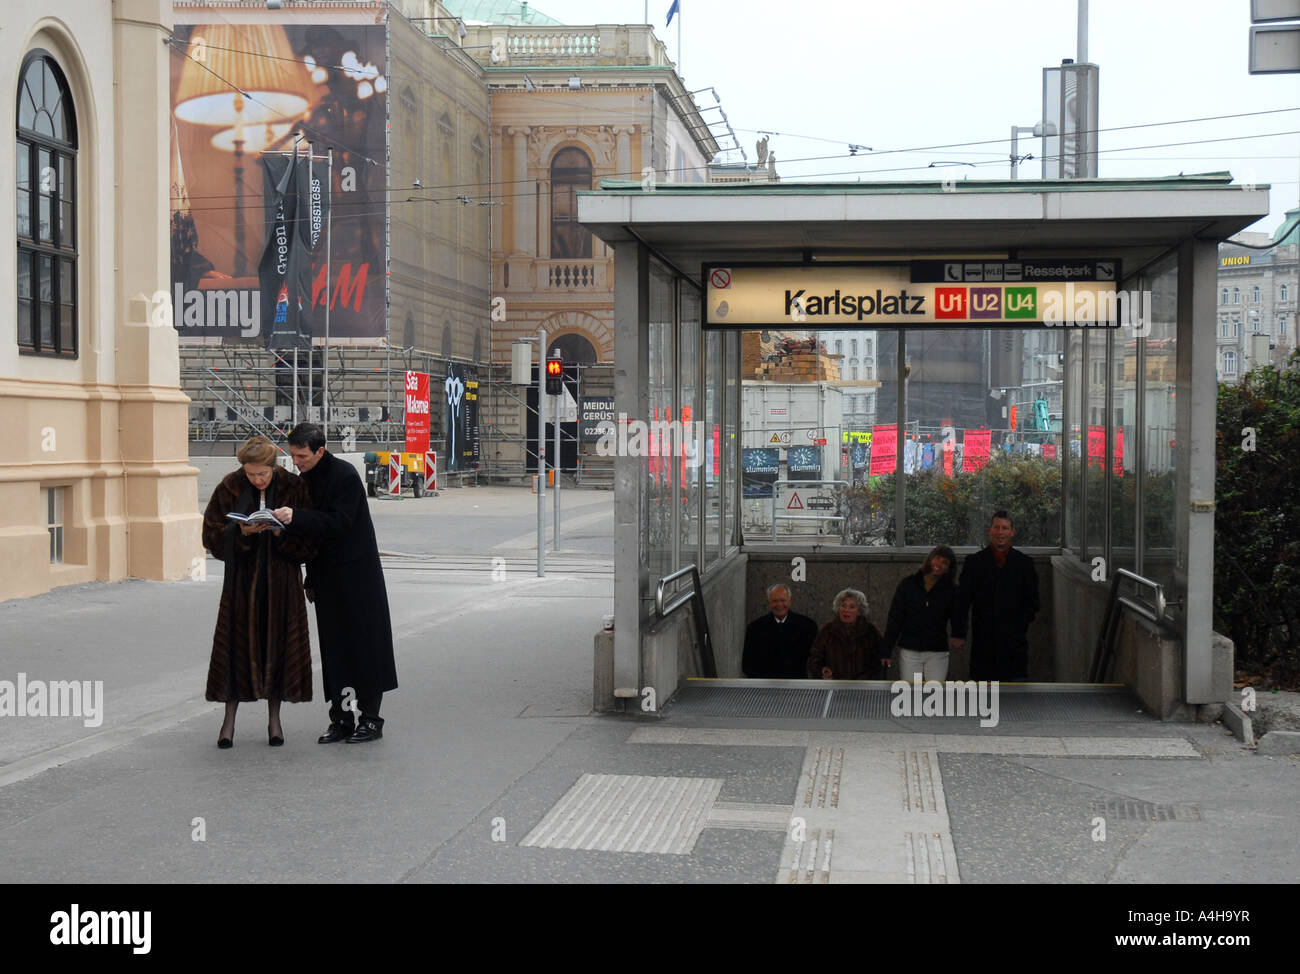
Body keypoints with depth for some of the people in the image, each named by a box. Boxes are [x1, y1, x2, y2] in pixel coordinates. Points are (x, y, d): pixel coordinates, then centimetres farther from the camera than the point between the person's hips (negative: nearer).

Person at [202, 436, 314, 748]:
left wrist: (282, 532, -21)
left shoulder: (293, 487, -4)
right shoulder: (230, 488, -3)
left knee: (278, 644, 5)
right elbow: (212, 536, -3)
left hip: (281, 580, 0)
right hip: (243, 579, 0)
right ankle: (229, 719, 9)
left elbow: (308, 540, -3)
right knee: (238, 645, 0)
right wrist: (242, 532, -20)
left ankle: (274, 718, 18)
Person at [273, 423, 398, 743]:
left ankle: (370, 718, 6)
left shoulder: (345, 475, -15)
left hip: (357, 576, -7)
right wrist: (311, 579, 17)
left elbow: (338, 522, -24)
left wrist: (295, 517, -33)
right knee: (334, 648, 8)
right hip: (328, 578, 8)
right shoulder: (305, 478, 10)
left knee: (363, 644, -1)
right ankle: (342, 719, 13)